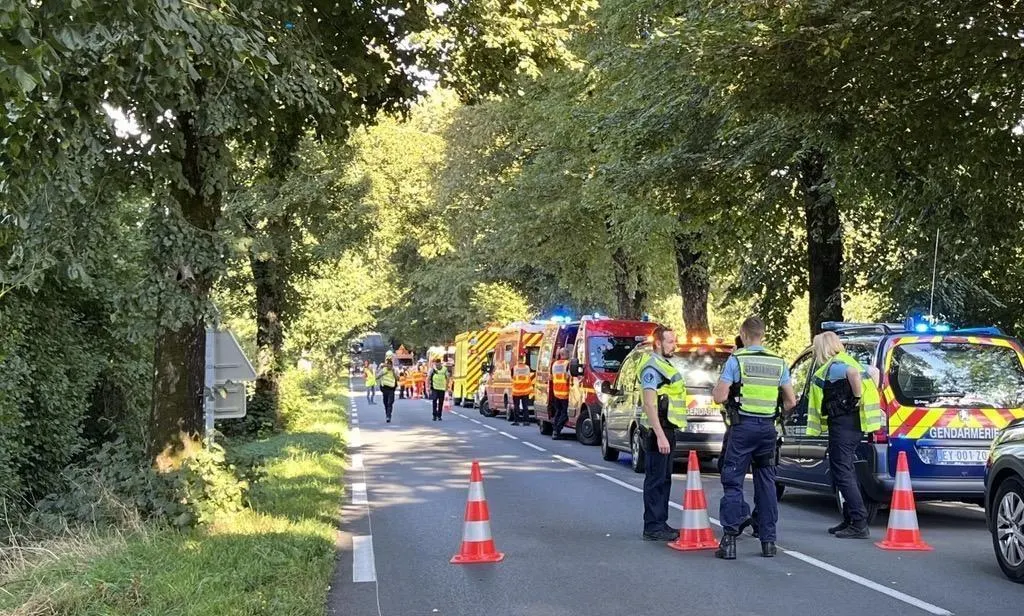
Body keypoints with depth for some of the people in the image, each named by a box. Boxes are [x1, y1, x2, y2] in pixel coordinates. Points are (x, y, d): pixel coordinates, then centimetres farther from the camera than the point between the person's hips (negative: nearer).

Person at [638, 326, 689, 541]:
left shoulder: (664, 365, 19)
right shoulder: (652, 367, -14)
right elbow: (649, 404, -21)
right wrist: (660, 435, -26)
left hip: (666, 429, 10)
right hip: (657, 430, -10)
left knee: (664, 479, 14)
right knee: (655, 480, -7)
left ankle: (660, 523, 20)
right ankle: (652, 528, -5)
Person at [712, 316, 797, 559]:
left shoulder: (736, 359, -6)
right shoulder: (778, 362, 7)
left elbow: (720, 397, -10)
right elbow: (791, 401, 9)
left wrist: (716, 388, 12)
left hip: (743, 426, -4)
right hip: (768, 427, 4)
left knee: (733, 483, 0)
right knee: (766, 483, 11)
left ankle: (729, 540, -5)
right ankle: (768, 541, 12)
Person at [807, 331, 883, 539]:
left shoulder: (833, 366, -12)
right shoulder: (846, 362, 18)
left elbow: (853, 373, -33)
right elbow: (873, 372, 27)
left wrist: (857, 397, -20)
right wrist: (868, 399, 20)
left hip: (843, 424, -10)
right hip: (853, 422, 10)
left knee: (842, 473, -10)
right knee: (844, 471, 17)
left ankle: (859, 525, -13)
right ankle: (850, 520, 23)